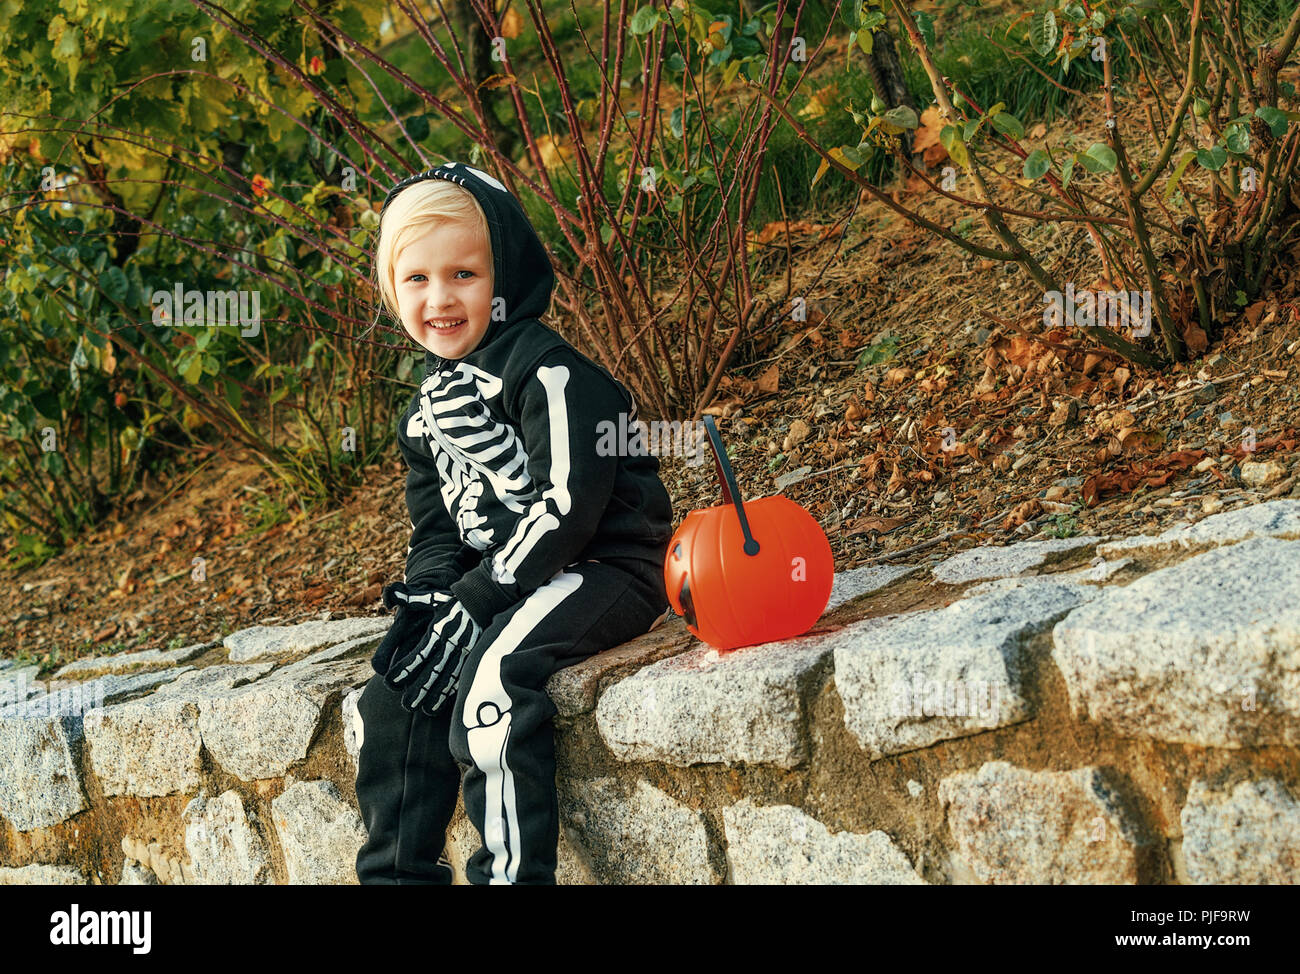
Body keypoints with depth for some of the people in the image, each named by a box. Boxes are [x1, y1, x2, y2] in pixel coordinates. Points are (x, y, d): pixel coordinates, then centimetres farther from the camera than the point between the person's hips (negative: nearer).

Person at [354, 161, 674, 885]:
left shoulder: (546, 370, -14)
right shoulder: (428, 409, 14)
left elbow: (567, 504, -22)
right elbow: (437, 527, 17)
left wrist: (473, 605, -22)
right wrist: (430, 597, -6)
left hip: (606, 569, -8)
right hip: (497, 579, 8)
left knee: (493, 662, -31)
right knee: (396, 685, -5)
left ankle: (513, 870, -28)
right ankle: (397, 870, 5)